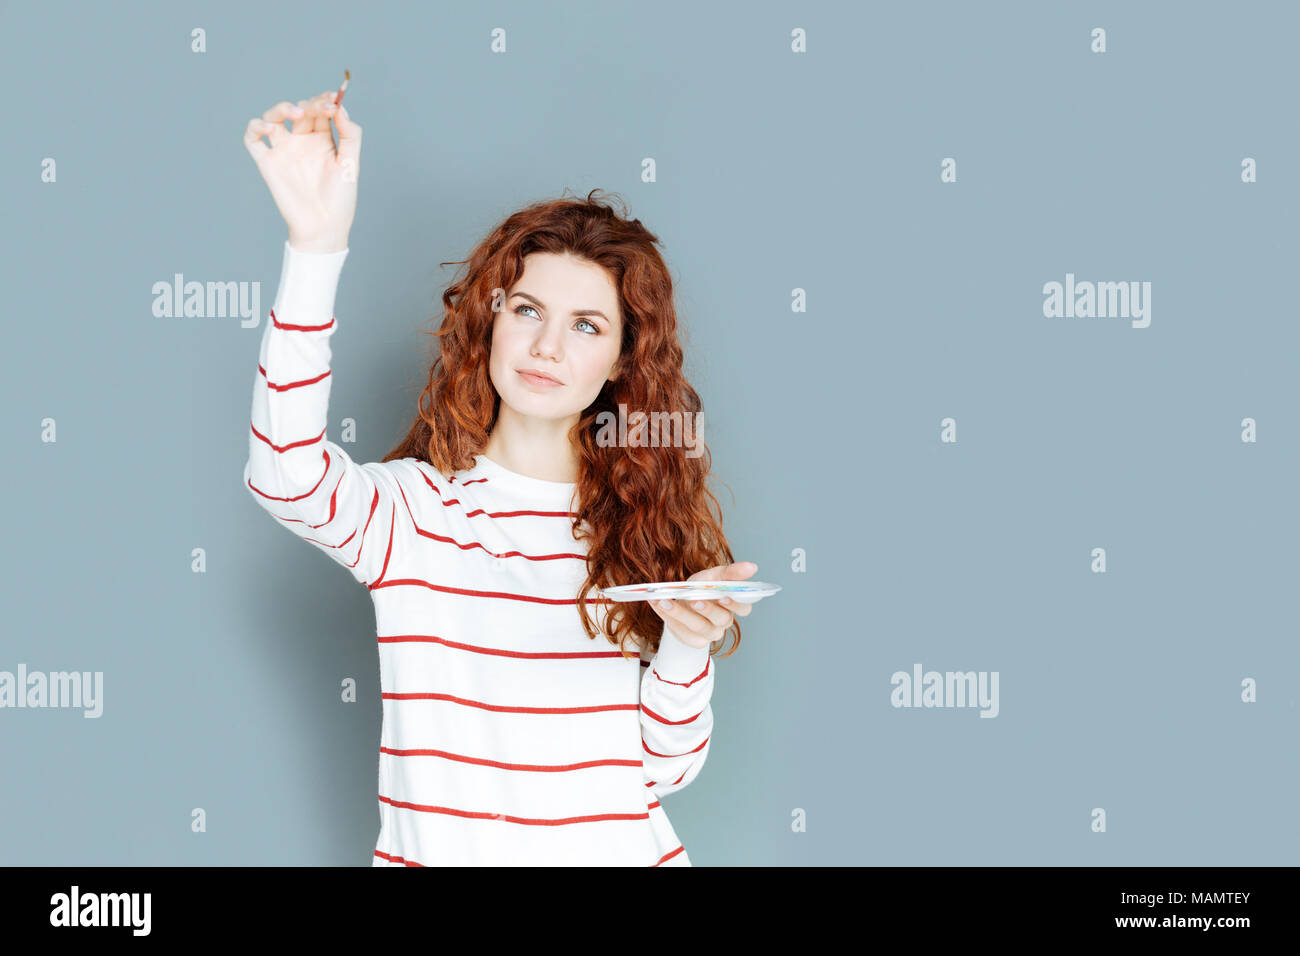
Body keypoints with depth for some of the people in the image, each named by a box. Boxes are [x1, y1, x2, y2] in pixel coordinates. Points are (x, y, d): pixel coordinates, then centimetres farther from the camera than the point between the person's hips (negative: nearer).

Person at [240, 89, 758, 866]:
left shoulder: (651, 527, 6)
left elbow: (666, 769, 6)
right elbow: (286, 476, -22)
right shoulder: (410, 510, 0)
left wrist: (689, 645, -11)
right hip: (438, 847, 0)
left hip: (619, 850, 1)